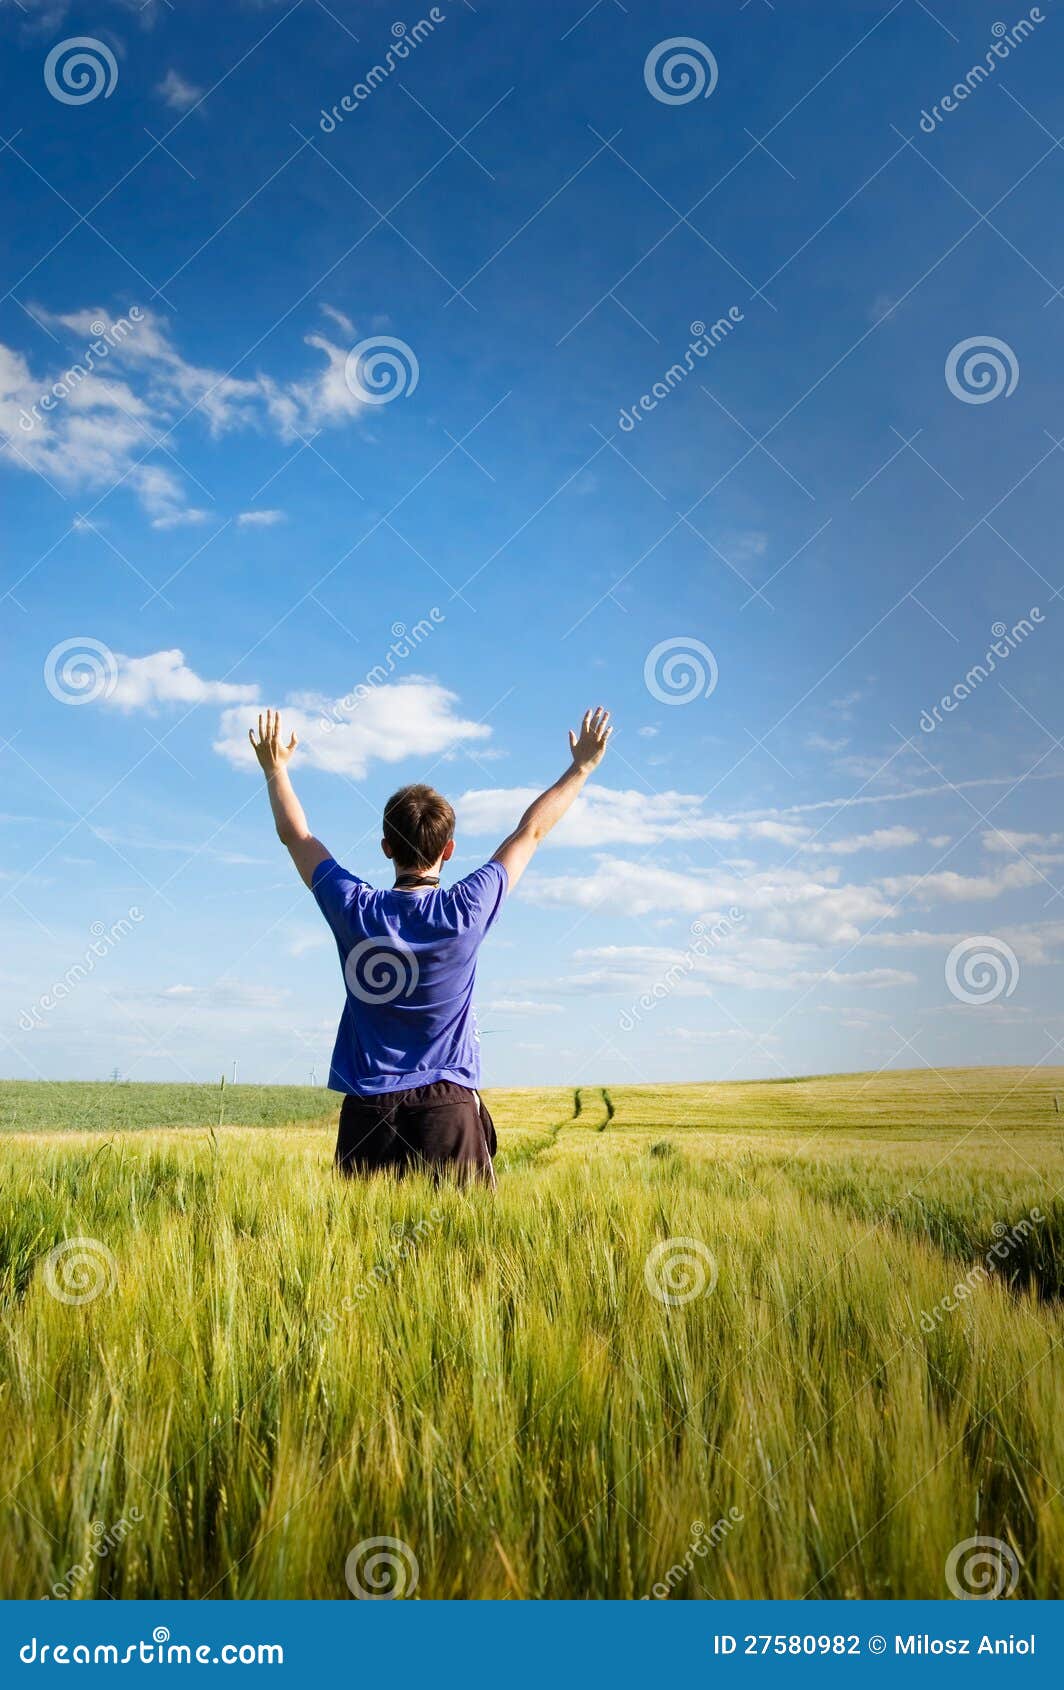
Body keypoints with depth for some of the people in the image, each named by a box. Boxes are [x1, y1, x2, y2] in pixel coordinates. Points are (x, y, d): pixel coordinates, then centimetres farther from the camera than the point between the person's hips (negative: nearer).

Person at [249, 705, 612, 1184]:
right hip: (447, 1108, -1)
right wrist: (582, 767, 20)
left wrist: (274, 768, 28)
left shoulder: (356, 910, -3)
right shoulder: (466, 910, -6)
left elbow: (295, 834, 13)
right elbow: (530, 831, 7)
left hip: (367, 1111, 1)